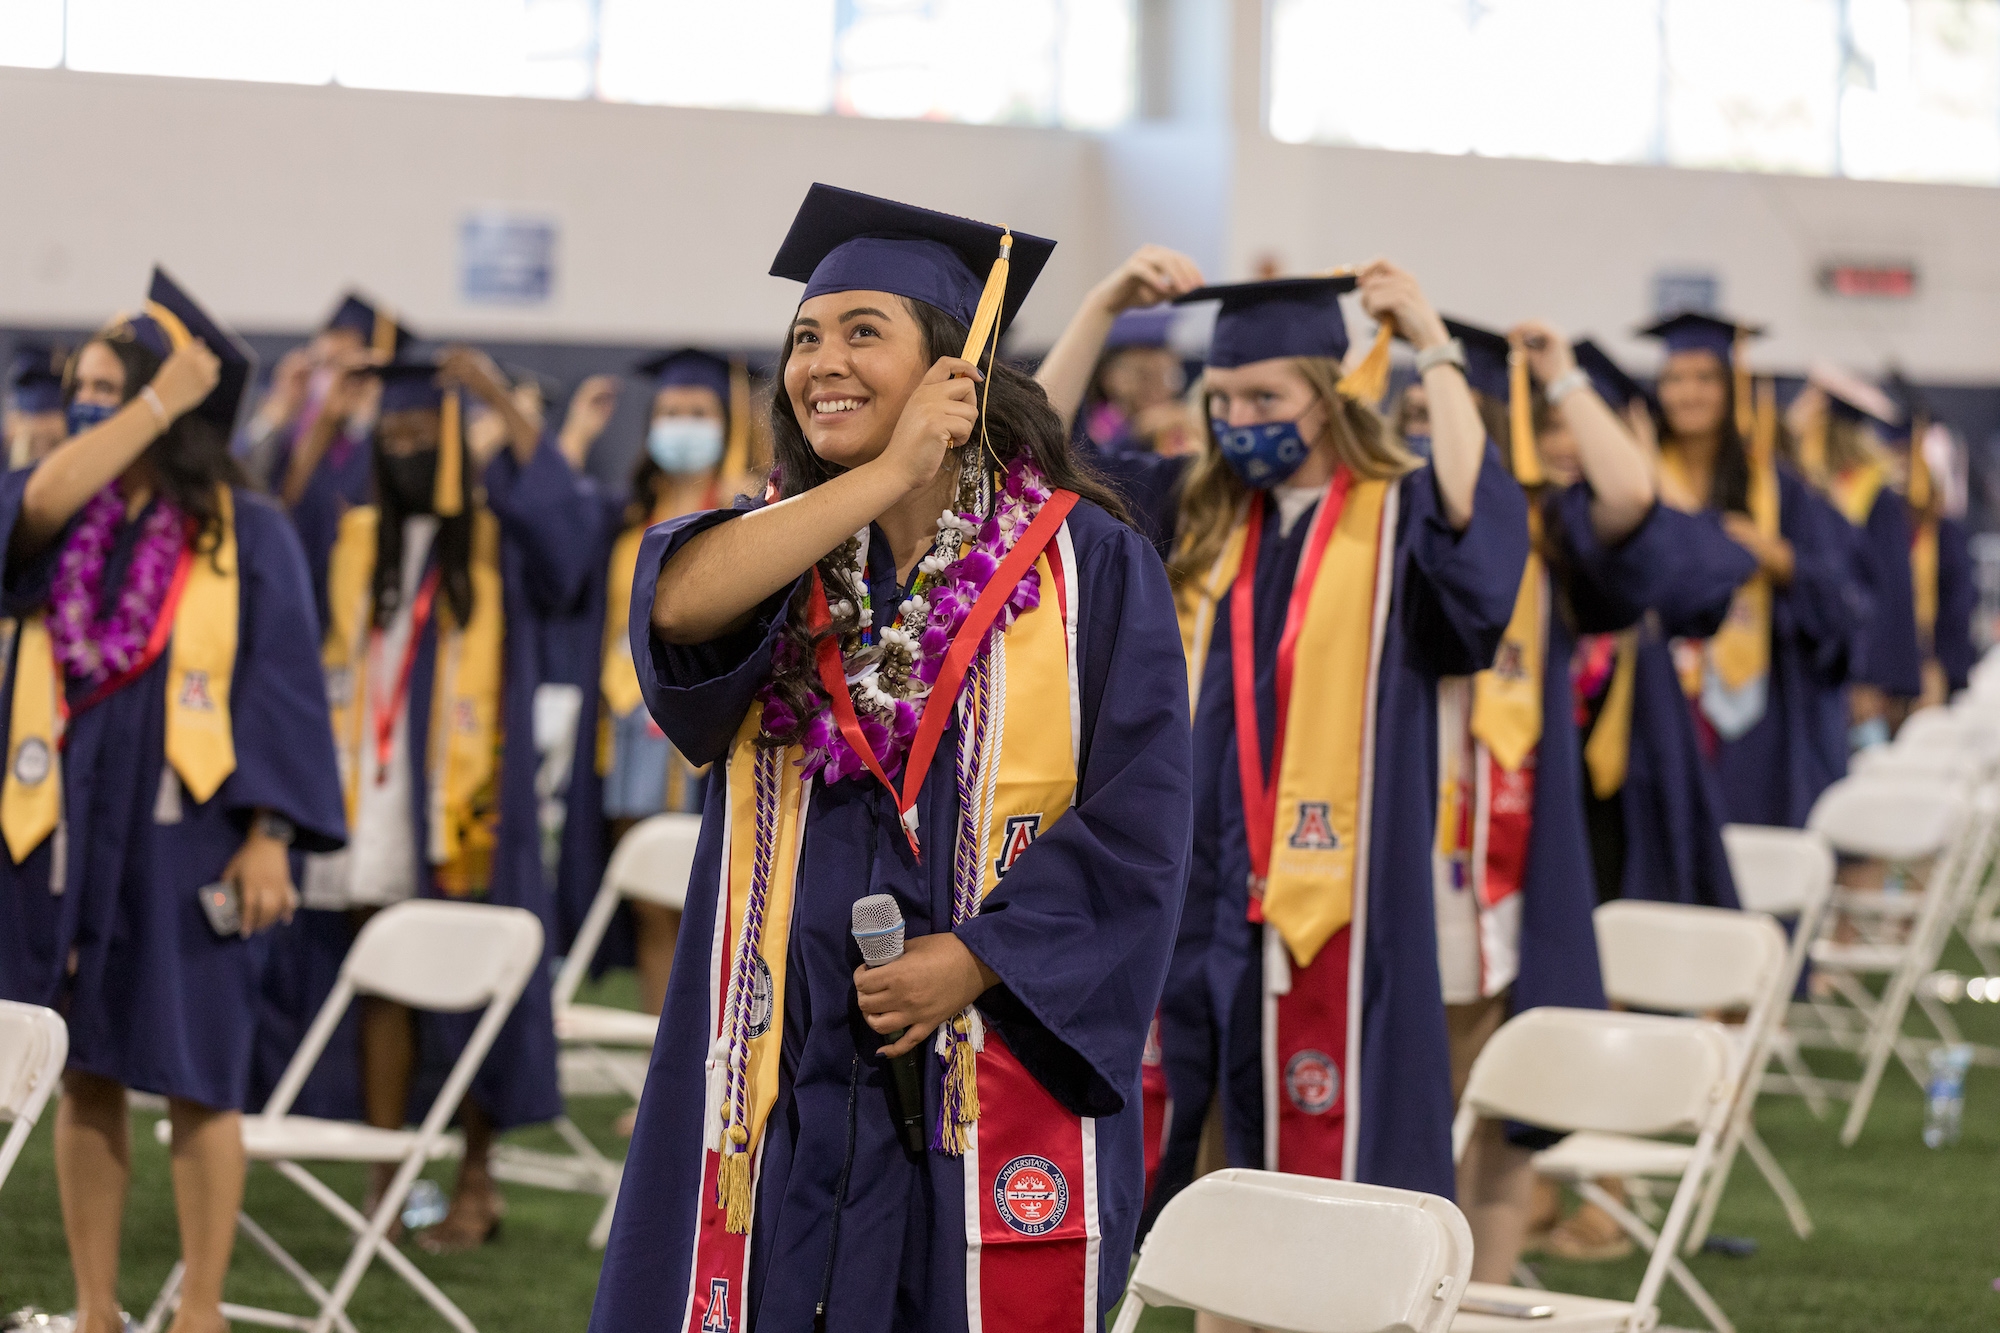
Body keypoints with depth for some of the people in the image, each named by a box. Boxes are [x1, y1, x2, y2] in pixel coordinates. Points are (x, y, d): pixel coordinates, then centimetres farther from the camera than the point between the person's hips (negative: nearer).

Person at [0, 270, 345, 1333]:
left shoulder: (245, 534, -2)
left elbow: (280, 688, -4)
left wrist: (269, 835, -13)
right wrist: (161, 399, -13)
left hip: (185, 834, -4)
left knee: (195, 1080, -2)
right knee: (85, 1073, 7)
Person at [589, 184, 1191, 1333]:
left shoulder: (1086, 562, 1)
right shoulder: (774, 545, 10)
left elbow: (1139, 821, -5)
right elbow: (678, 604, -15)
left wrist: (976, 960, -15)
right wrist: (890, 473, -15)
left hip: (1002, 1069, -2)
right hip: (785, 1085, 3)